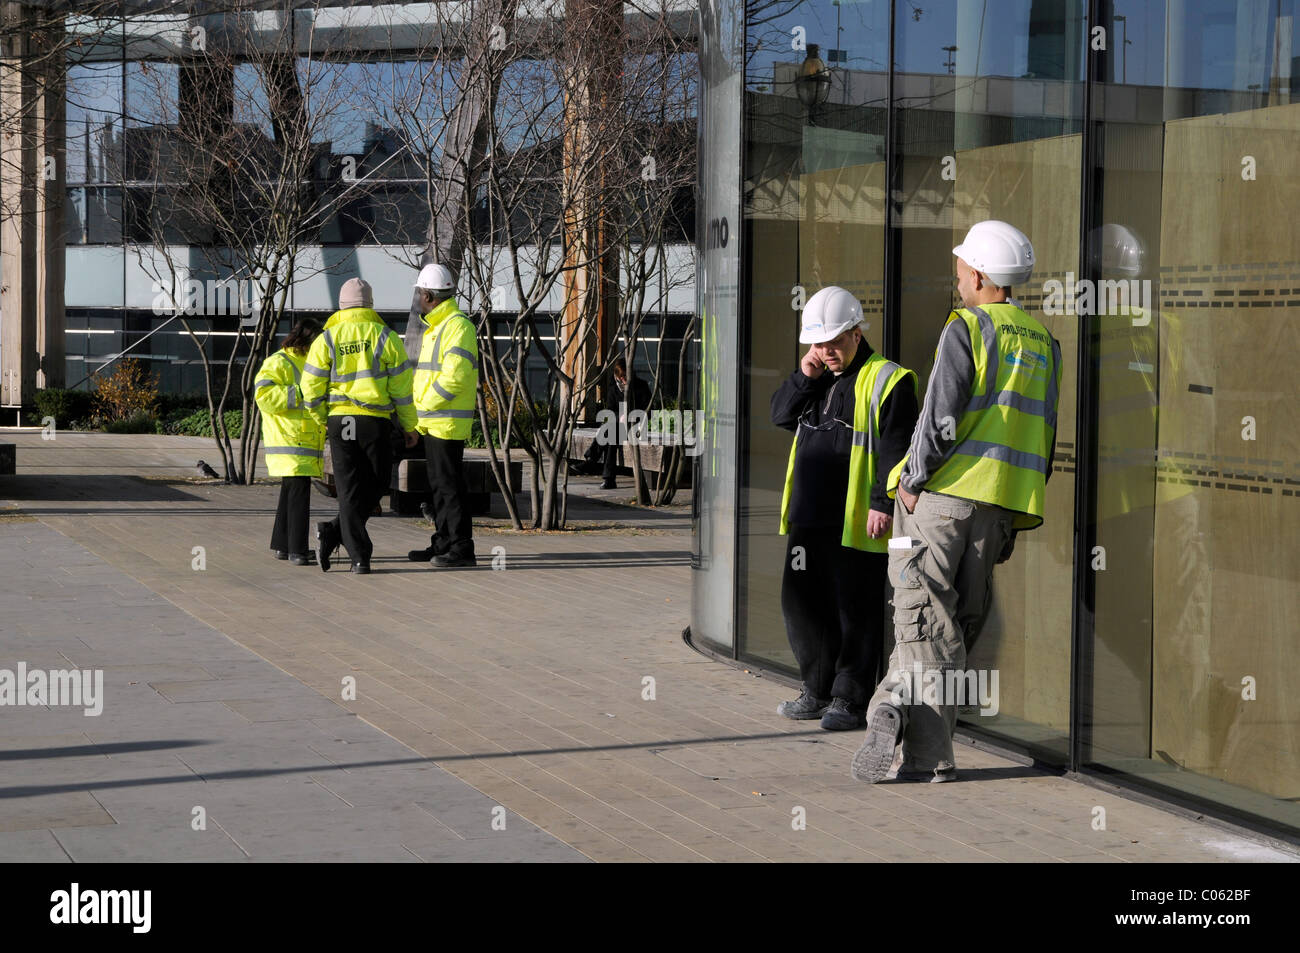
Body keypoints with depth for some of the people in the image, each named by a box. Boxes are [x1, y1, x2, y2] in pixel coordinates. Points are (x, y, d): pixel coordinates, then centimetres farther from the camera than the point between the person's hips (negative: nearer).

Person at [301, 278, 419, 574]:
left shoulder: (327, 339, 2)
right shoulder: (386, 337, 0)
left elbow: (311, 390, -1)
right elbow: (401, 387, -1)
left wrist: (324, 414, 18)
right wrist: (409, 426, 9)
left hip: (339, 420, 1)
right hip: (375, 422, -1)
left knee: (350, 490, 4)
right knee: (373, 488, 11)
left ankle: (359, 556, -6)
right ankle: (333, 533, -2)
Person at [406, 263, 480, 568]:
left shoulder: (458, 326, -14)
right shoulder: (436, 327, 19)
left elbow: (453, 377, -22)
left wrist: (425, 406, -16)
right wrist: (420, 418, 14)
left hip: (447, 421, -10)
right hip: (433, 421, 10)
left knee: (450, 485, -9)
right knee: (438, 484, 14)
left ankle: (462, 548, -7)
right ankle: (442, 544, 21)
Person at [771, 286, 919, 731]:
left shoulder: (887, 380, -7)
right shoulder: (818, 377, 16)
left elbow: (895, 449, -12)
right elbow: (781, 415, 15)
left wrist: (883, 504, -18)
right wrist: (803, 376, 0)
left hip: (856, 522, -8)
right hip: (810, 517, 8)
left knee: (855, 611, -2)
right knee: (801, 602, 11)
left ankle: (849, 699, 5)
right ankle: (819, 691, 22)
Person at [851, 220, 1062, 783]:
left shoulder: (965, 329, -6)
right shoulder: (1043, 344, 15)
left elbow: (941, 417, -16)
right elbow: (1045, 444, 15)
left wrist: (912, 479, -5)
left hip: (943, 488, -6)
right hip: (1001, 504, 6)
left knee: (926, 621, -5)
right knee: (960, 621, 10)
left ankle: (928, 755, -10)